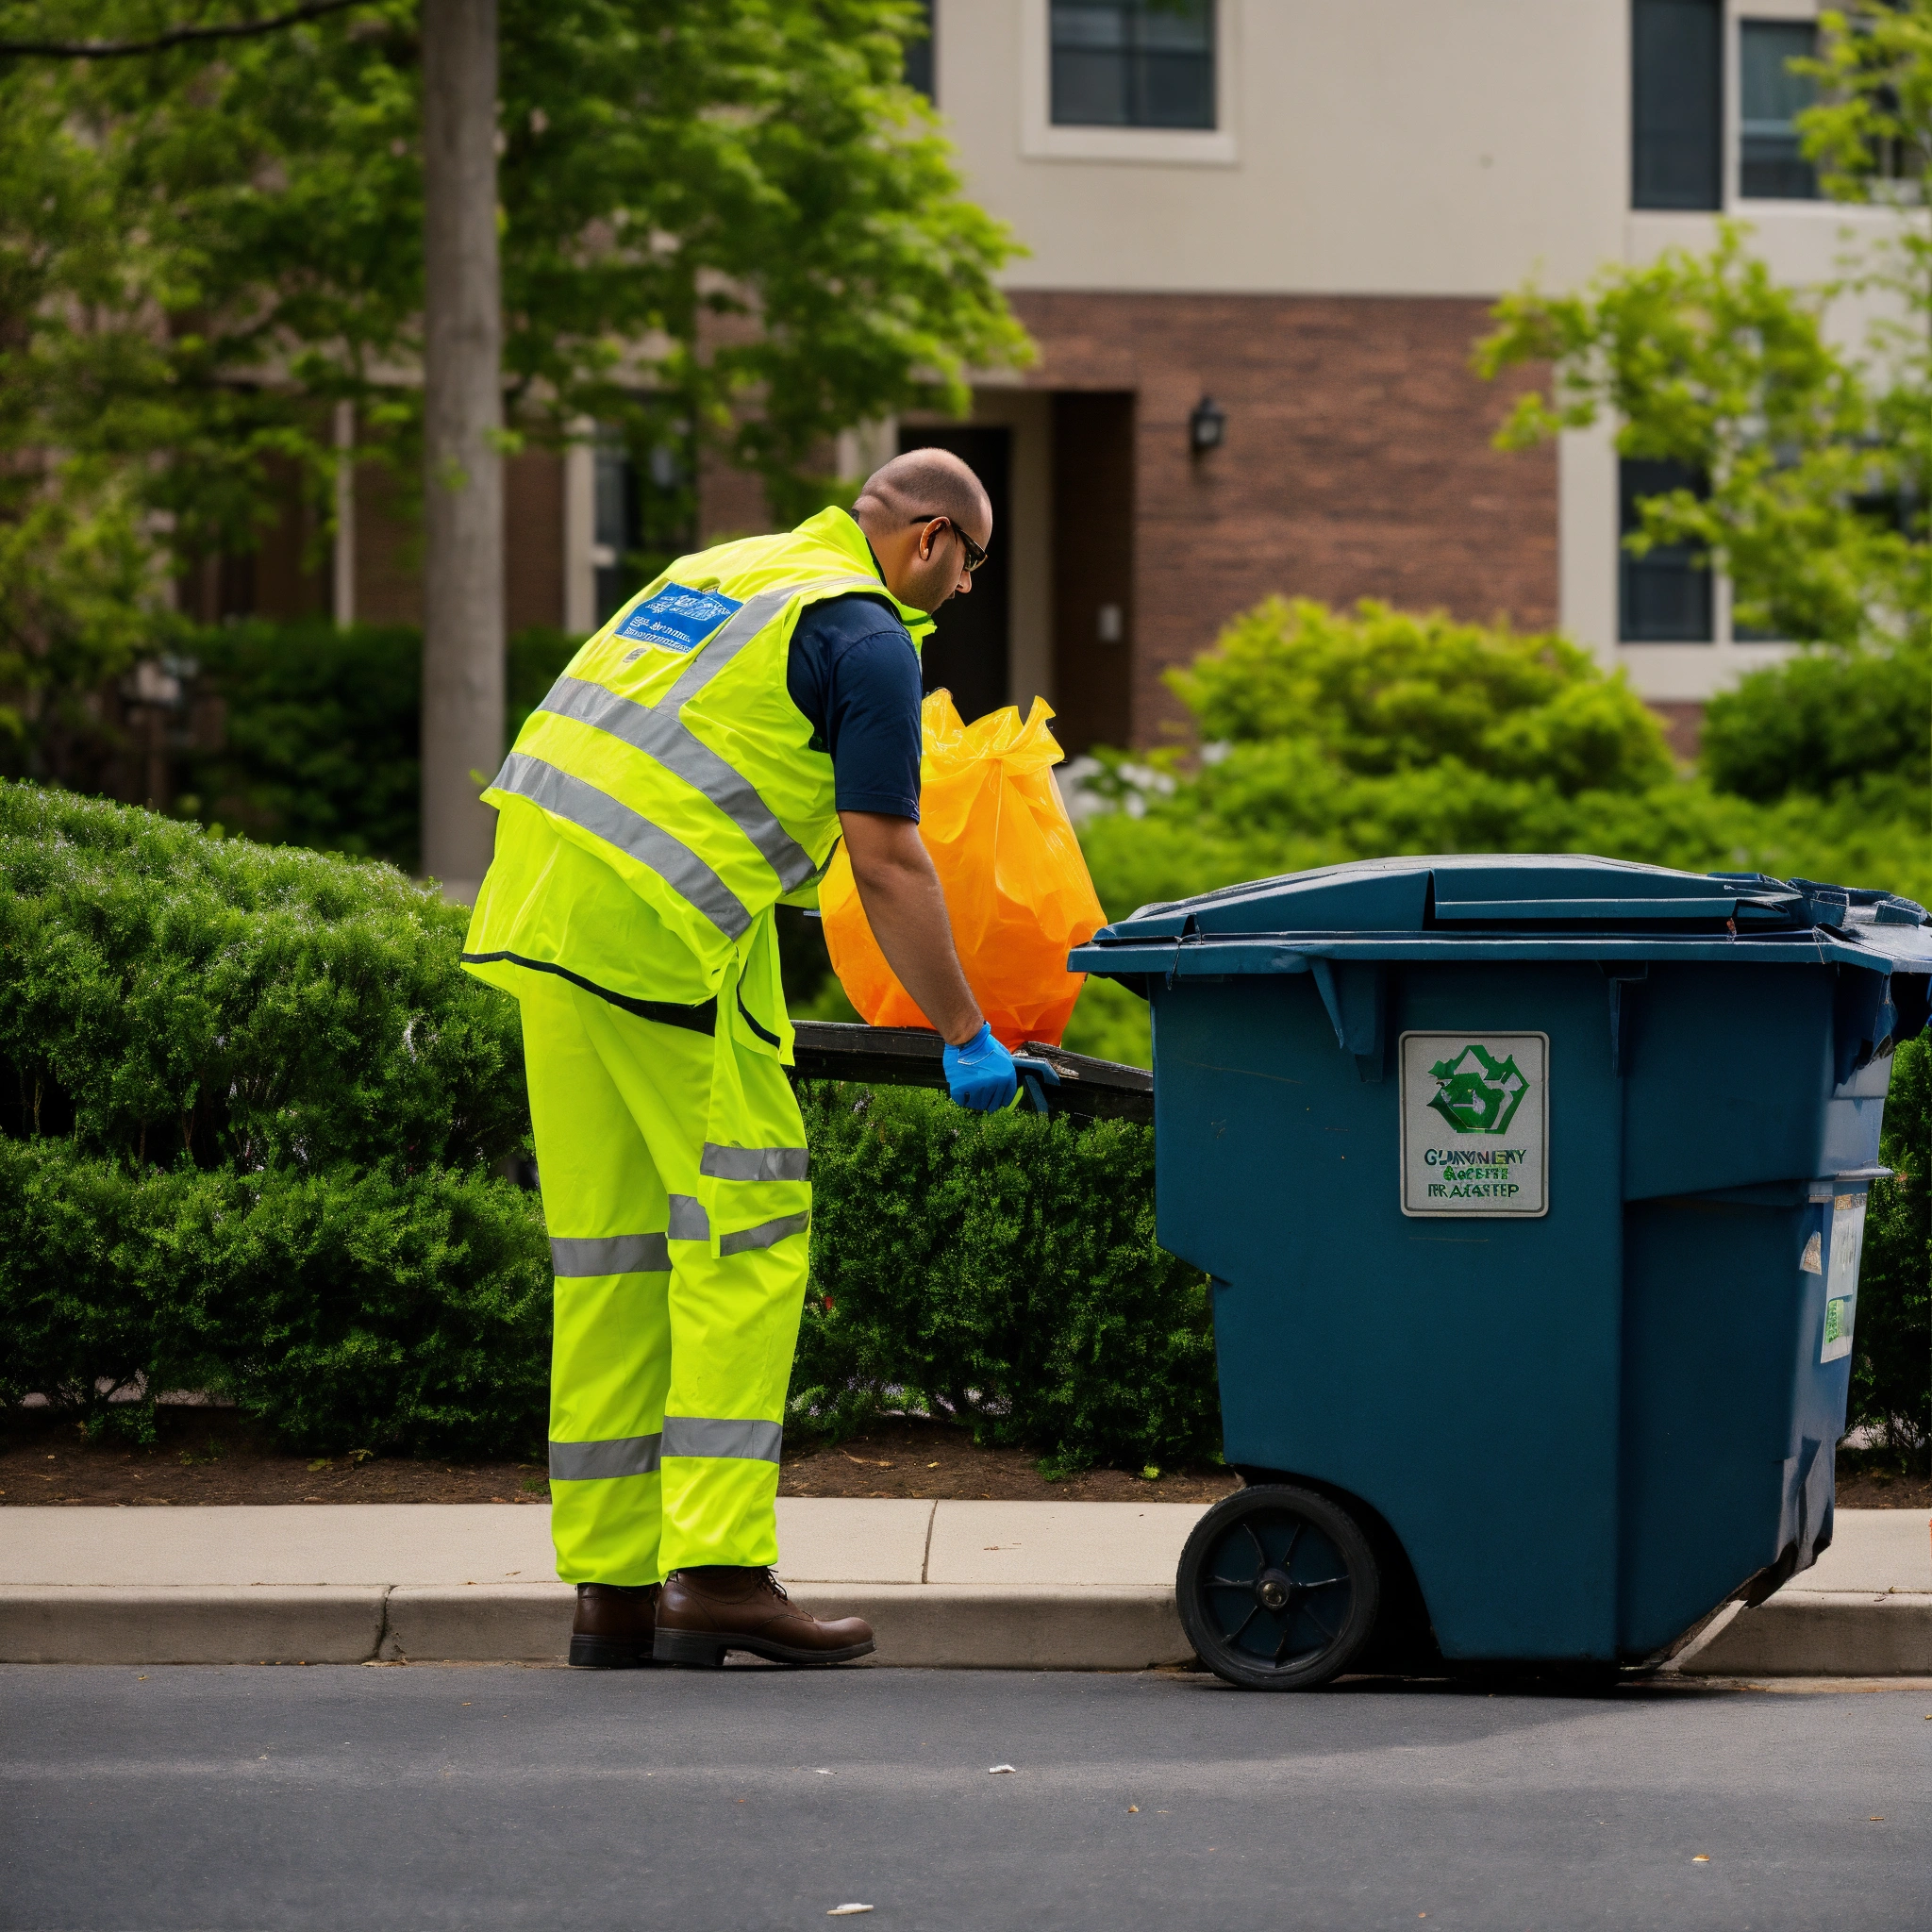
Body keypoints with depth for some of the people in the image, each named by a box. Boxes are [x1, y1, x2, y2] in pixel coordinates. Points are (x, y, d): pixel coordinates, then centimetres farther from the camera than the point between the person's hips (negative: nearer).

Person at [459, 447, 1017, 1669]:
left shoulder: (722, 572, 25)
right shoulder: (867, 635, -2)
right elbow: (886, 863, -6)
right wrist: (965, 1036, 0)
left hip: (539, 914, 9)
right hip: (663, 934, -9)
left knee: (610, 1251, 10)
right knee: (744, 1242, -4)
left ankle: (613, 1589, 10)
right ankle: (718, 1569, -10)